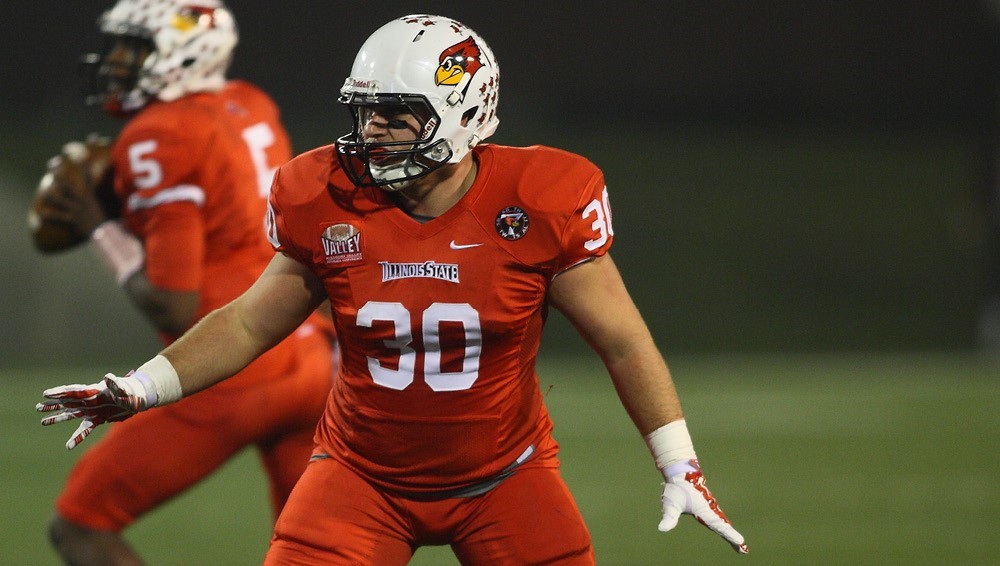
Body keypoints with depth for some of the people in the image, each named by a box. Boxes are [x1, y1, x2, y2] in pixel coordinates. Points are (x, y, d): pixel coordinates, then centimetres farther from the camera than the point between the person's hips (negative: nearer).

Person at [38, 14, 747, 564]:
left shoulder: (537, 206, -15)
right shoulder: (330, 205, -9)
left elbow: (623, 343, -6)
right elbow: (249, 325, 6)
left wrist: (681, 470, -8)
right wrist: (141, 389, -3)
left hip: (502, 476, -1)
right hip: (364, 475, 1)